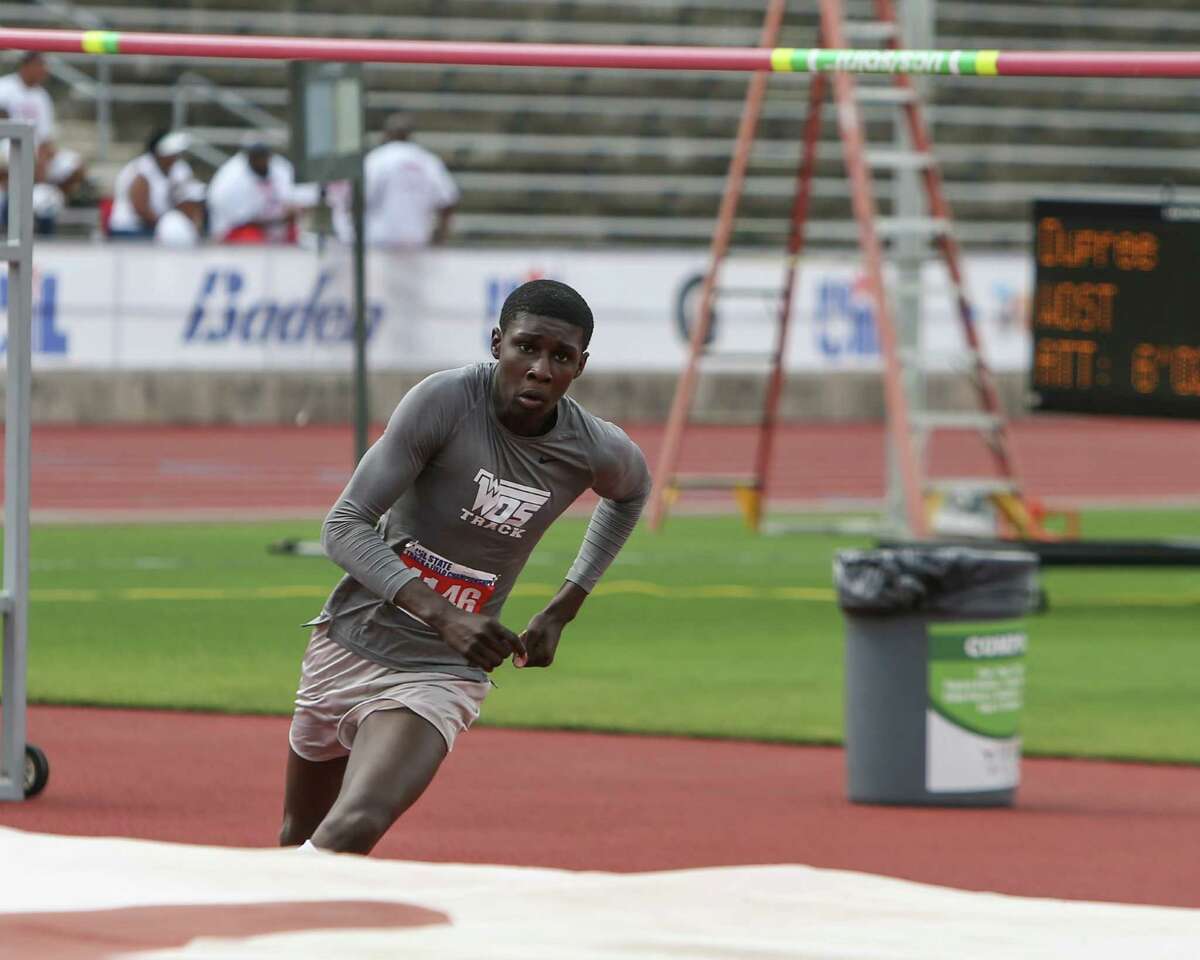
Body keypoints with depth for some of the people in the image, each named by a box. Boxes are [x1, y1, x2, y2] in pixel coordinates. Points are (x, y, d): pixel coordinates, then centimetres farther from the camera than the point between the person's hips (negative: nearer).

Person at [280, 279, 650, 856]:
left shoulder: (597, 454, -8)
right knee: (299, 840, 16)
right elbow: (344, 527, -19)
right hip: (349, 641, 0)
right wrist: (442, 615, -32)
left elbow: (632, 490, 19)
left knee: (353, 830, -24)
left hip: (441, 673, 0)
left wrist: (561, 612, 12)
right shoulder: (446, 401, -18)